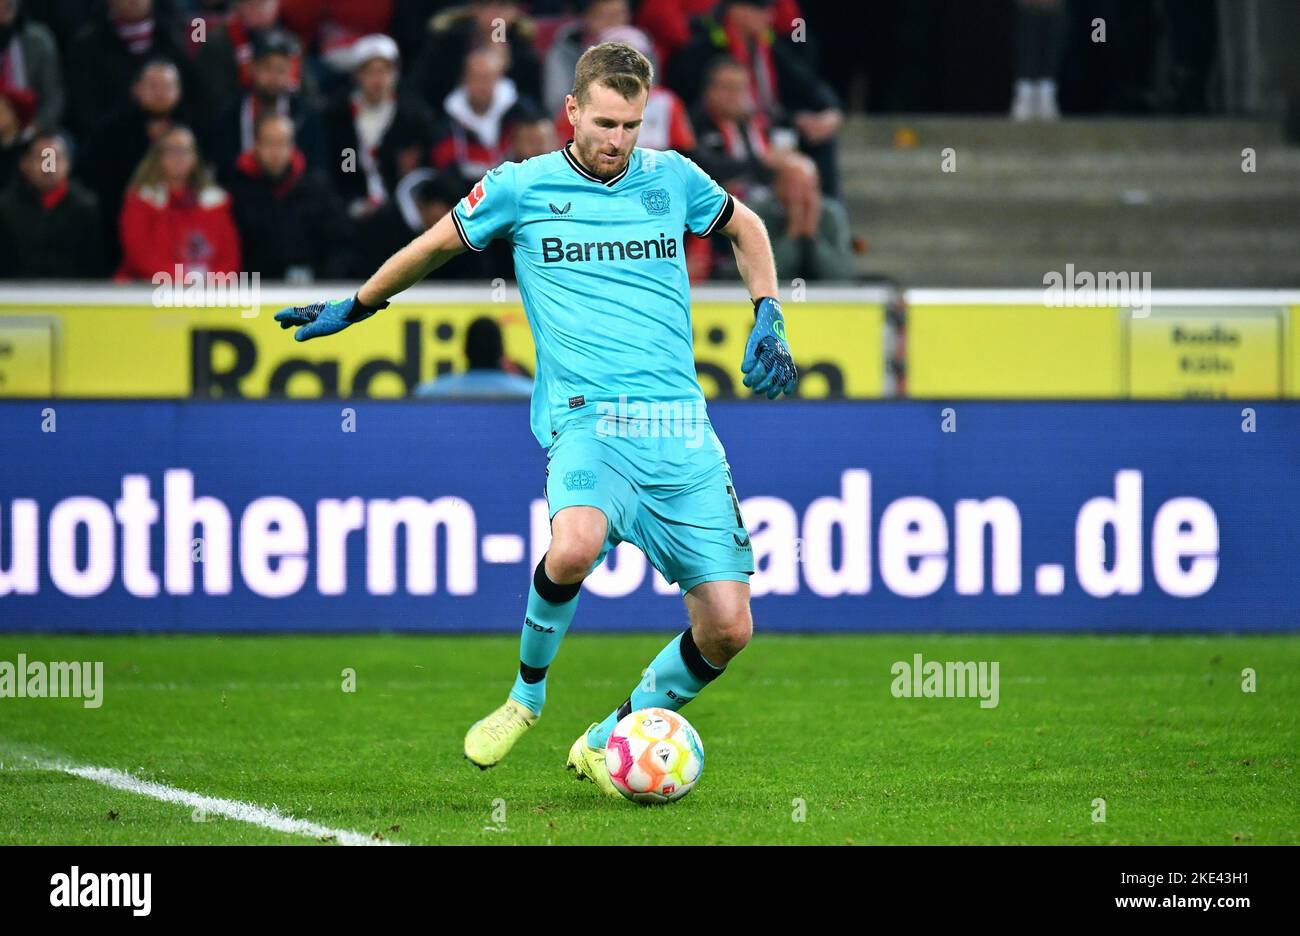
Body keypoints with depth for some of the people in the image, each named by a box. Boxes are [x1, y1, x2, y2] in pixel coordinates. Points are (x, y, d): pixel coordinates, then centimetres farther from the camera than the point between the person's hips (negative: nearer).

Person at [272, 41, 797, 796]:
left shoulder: (672, 179, 10)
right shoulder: (521, 189, 4)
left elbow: (745, 226, 31)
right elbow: (436, 245, 21)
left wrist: (769, 321, 20)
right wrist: (354, 307, 31)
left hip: (684, 429, 3)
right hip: (588, 419, -3)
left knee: (727, 628, -6)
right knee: (574, 546, -36)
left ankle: (608, 743, 18)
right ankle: (528, 692, -6)